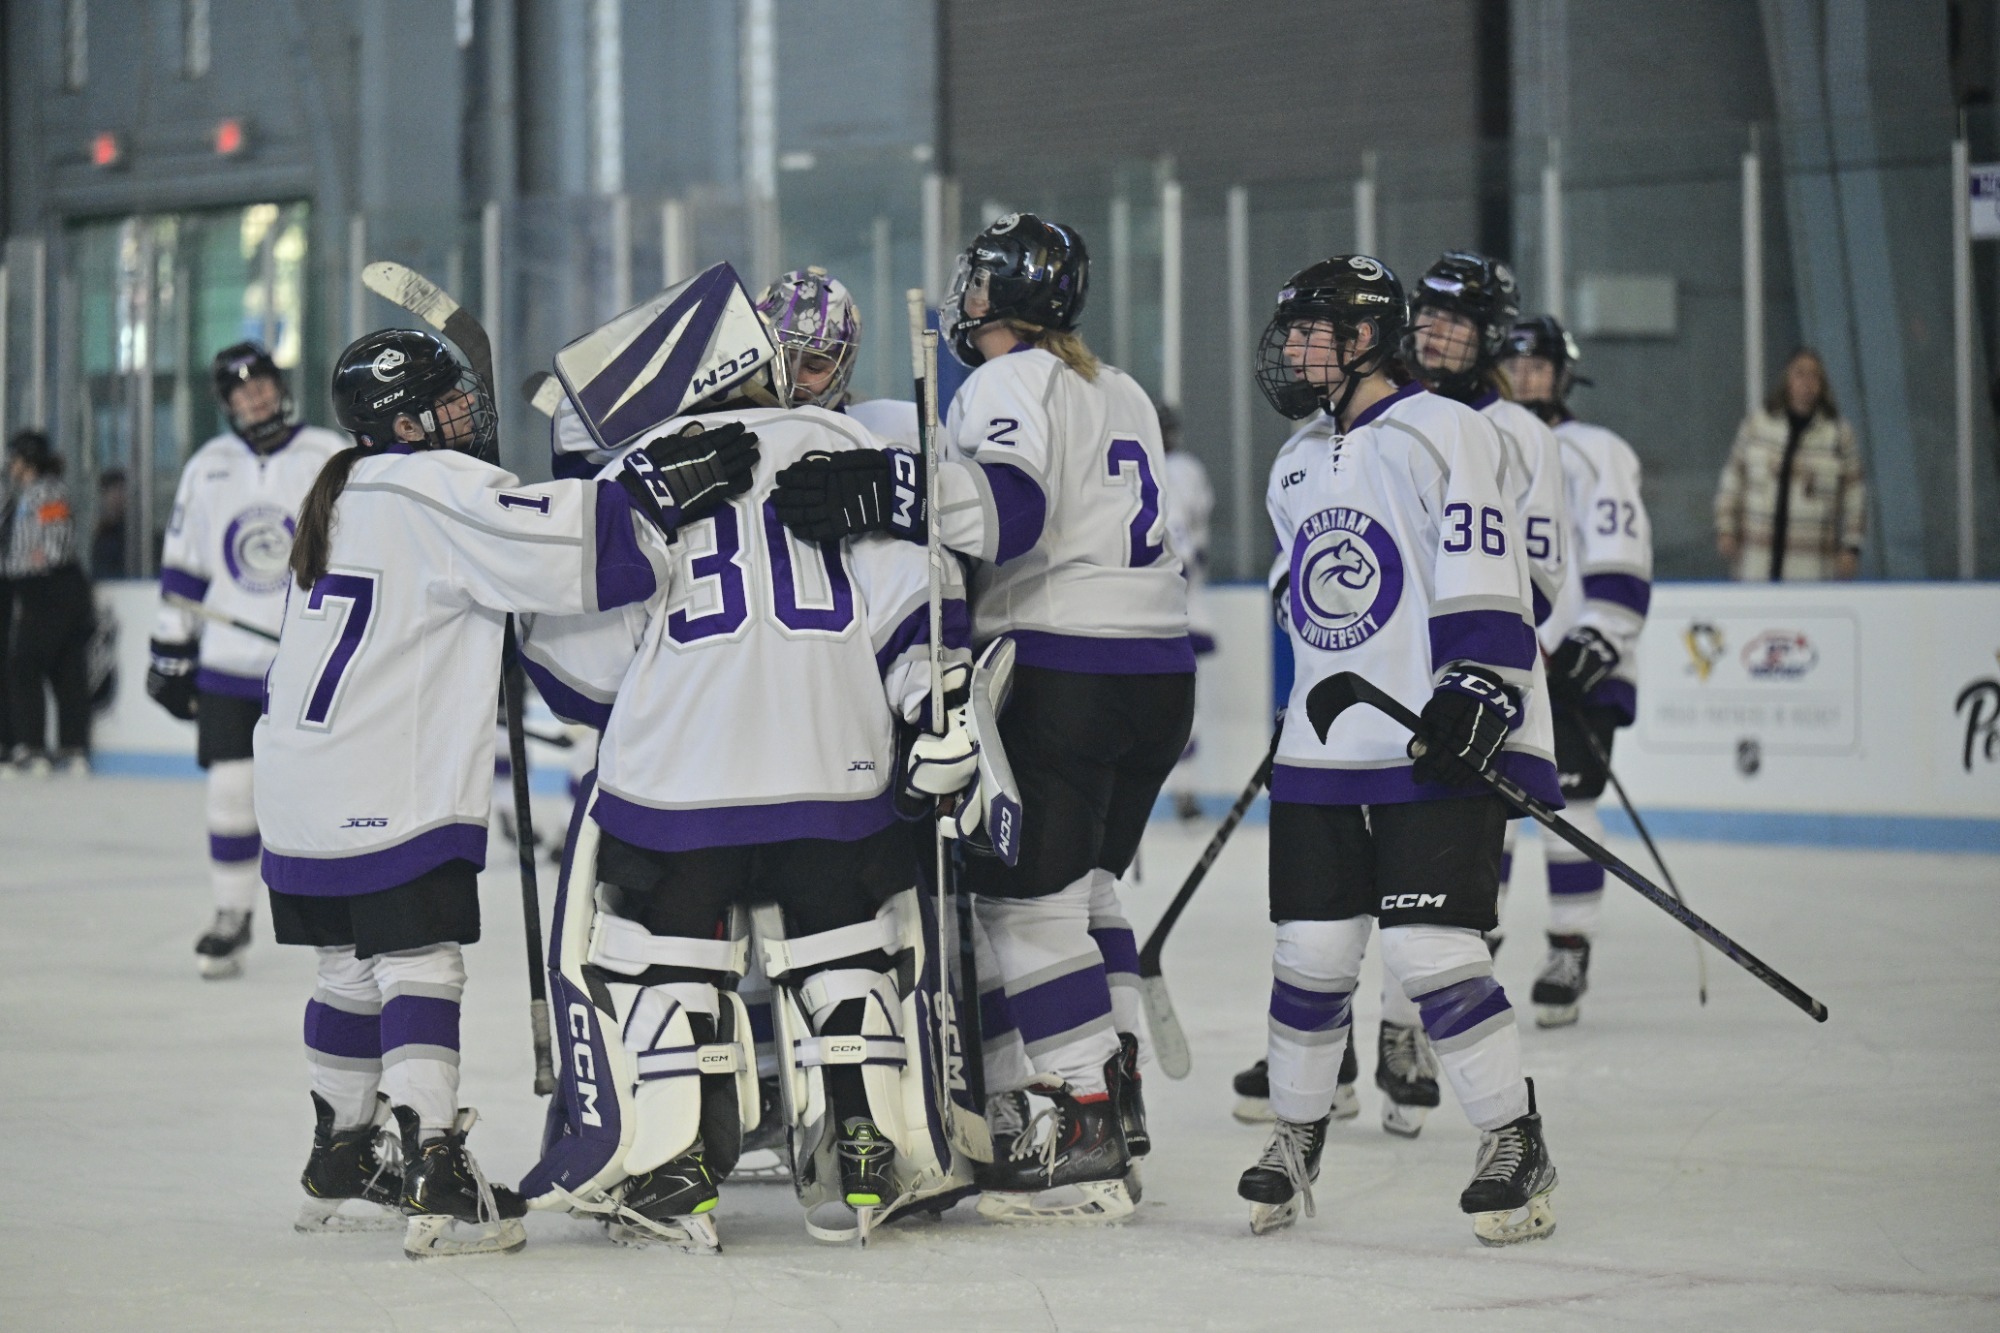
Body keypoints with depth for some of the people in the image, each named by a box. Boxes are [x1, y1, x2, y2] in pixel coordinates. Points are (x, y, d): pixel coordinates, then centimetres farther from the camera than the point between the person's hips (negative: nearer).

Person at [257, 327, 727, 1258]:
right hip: (393, 789, -9)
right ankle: (435, 1183, -14)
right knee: (420, 967, -9)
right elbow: (559, 548, -26)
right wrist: (662, 485, -26)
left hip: (305, 788, 9)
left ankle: (339, 1163, 27)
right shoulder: (435, 493, -12)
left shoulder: (345, 499, 18)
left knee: (350, 969, 18)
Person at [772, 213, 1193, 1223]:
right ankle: (1113, 1093, 25)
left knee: (1026, 903, -7)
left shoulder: (1008, 384, -8)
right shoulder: (1121, 394, 20)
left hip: (1060, 673, -9)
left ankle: (1079, 1146, -11)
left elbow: (1009, 505, -26)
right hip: (1159, 673, 9)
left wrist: (887, 490, -37)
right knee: (1081, 886, 21)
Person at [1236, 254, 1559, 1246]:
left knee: (1430, 950, -13)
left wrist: (1475, 693, -22)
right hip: (1323, 753, 7)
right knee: (1310, 951, 6)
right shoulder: (1295, 465, 18)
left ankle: (1515, 1145, -2)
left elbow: (1485, 584, -14)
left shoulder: (1440, 434, -7)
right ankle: (1295, 1138, 22)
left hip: (1439, 749, -7)